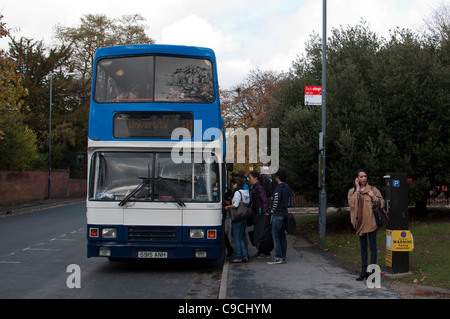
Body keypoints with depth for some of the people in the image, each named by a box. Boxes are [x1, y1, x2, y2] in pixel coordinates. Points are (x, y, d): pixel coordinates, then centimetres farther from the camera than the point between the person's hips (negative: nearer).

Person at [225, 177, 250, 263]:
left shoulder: (237, 192, -13)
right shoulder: (246, 192, 12)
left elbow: (236, 205, -22)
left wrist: (227, 207, -4)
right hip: (245, 218, 8)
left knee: (236, 238, 0)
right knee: (241, 238, 14)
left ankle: (238, 257, 2)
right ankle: (245, 256, 9)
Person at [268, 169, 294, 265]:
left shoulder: (279, 188, -15)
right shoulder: (287, 187, 11)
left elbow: (276, 202, -18)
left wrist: (272, 211, -5)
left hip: (278, 214, -9)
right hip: (284, 214, 9)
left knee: (275, 235, -7)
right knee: (282, 235, 11)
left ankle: (278, 258, -10)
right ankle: (283, 257, 13)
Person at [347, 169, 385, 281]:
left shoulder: (373, 189, 1)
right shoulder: (352, 191, 7)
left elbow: (381, 203, 0)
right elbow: (352, 203, -11)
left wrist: (373, 197, -17)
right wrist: (358, 189, -9)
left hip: (371, 222, -3)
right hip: (360, 222, 3)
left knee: (372, 246, -2)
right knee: (363, 247, 11)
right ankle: (364, 271, 19)